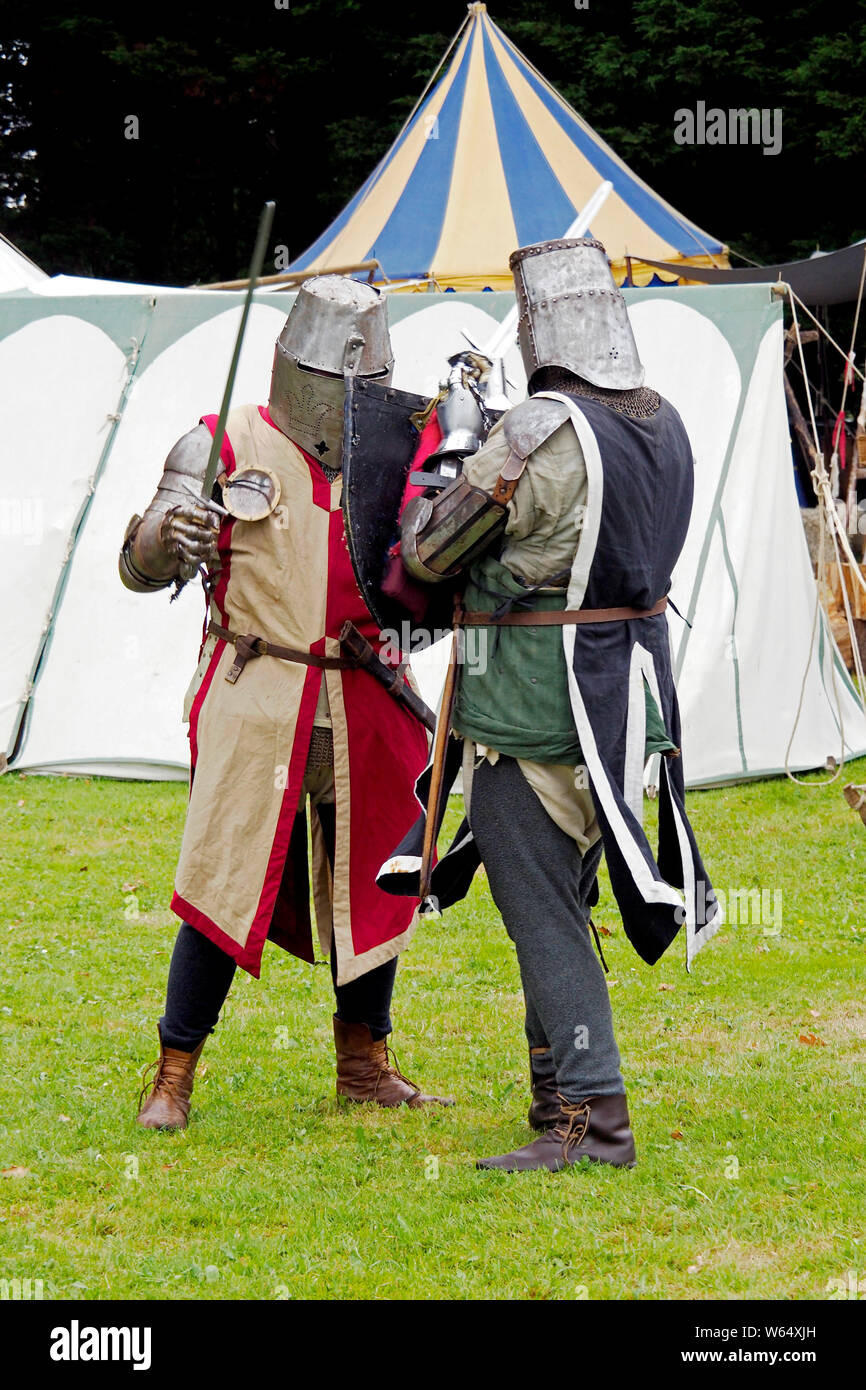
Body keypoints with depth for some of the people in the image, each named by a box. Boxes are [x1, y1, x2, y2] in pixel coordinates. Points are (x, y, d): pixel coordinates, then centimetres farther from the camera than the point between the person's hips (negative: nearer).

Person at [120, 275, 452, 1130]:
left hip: (365, 708, 4)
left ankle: (364, 1063, 26)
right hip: (255, 707, -4)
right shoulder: (230, 447, -3)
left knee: (374, 884, 10)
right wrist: (168, 533, -30)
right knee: (226, 889, -8)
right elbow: (140, 569, -7)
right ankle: (171, 1080, 1)